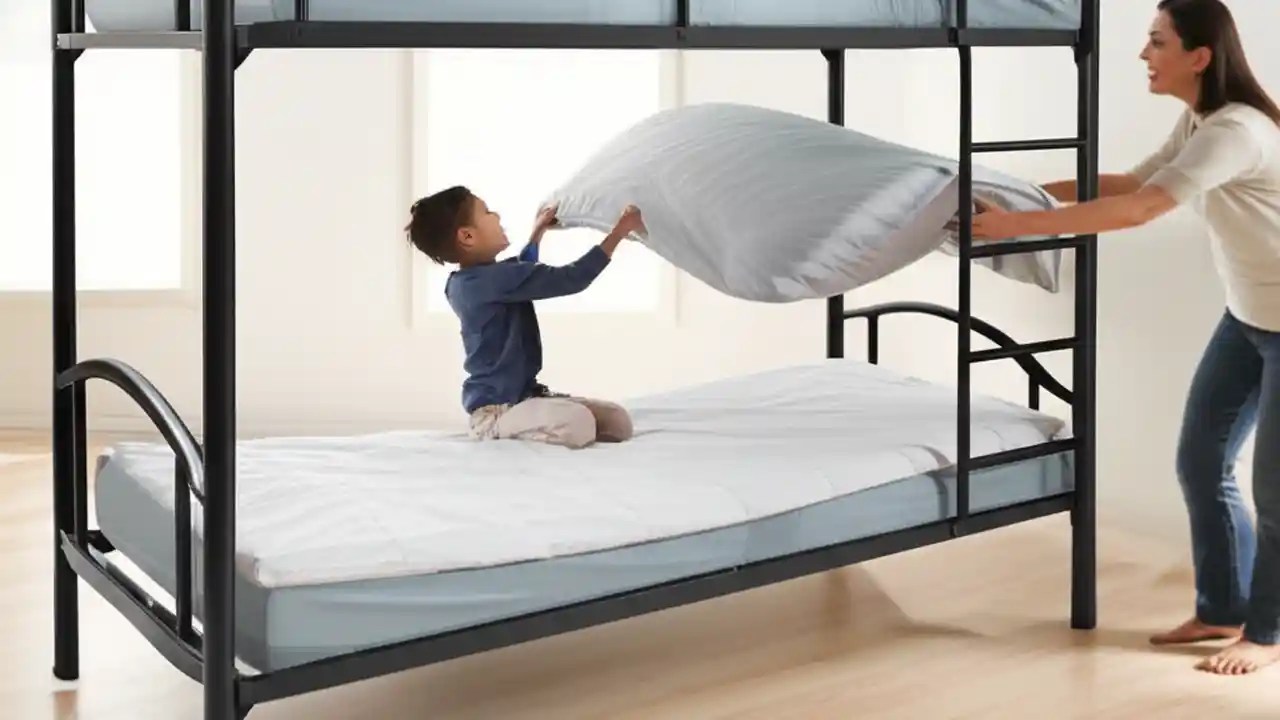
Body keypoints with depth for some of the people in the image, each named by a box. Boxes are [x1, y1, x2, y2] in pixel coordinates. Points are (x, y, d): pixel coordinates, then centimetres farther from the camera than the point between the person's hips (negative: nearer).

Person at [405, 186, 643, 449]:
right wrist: (619, 231, -14)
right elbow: (571, 279, -22)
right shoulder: (495, 278, -21)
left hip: (521, 395, 10)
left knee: (618, 421, -1)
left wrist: (538, 232, 43)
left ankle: (521, 422, 7)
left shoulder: (463, 282, 11)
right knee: (578, 426, -37)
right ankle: (500, 429, -13)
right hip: (496, 409, -10)